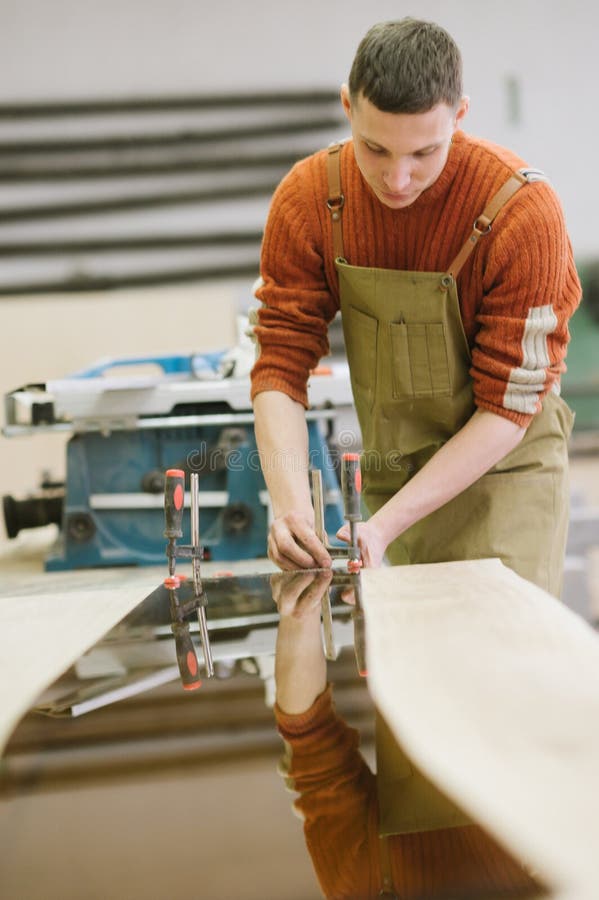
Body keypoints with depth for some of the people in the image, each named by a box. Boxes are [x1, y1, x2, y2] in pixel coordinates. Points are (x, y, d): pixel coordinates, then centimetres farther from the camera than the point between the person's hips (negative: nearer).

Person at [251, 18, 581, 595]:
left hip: (502, 461, -3)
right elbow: (281, 365, -10)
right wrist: (291, 505, -27)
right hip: (390, 469, 3)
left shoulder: (524, 211, -23)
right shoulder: (307, 199, -12)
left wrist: (386, 526, -26)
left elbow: (508, 406, -19)